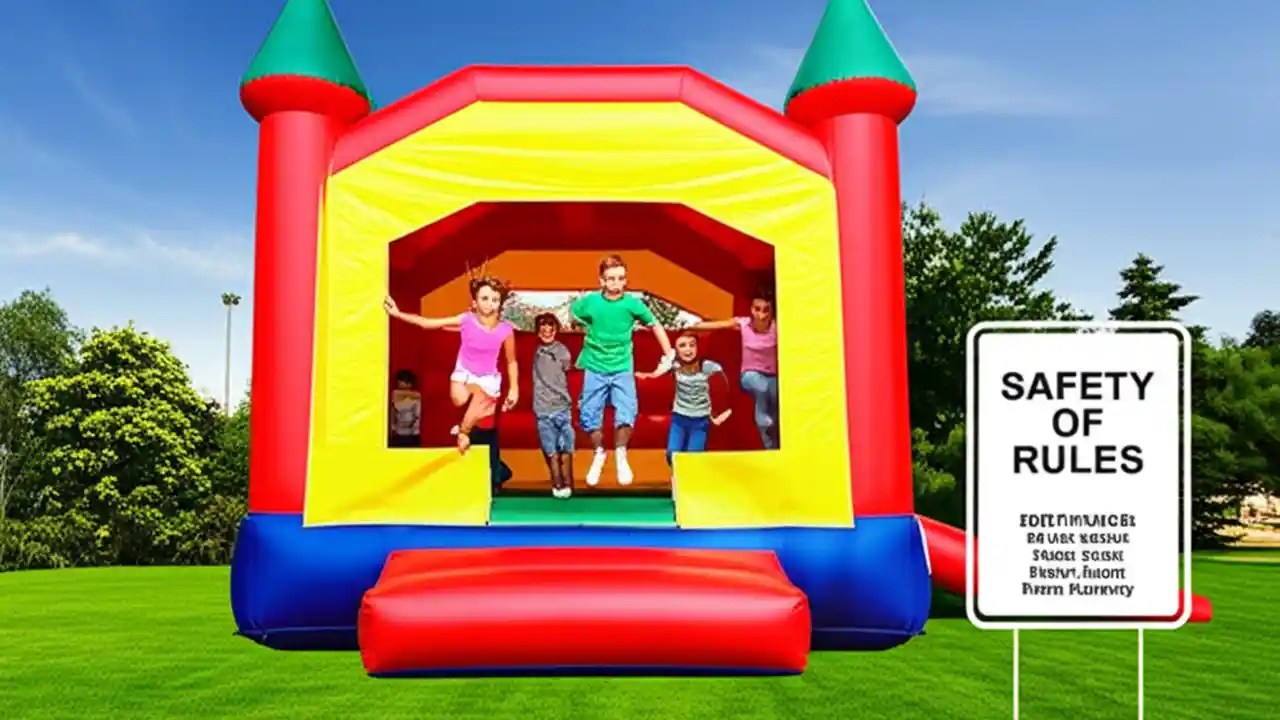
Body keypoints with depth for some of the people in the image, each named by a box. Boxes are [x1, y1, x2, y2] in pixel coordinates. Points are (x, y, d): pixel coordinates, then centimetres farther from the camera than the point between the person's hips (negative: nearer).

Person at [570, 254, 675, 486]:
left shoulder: (633, 303, -9)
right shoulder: (589, 302, -9)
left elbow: (655, 325, 2)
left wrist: (669, 356, 2)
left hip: (623, 368, -1)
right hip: (595, 368, 1)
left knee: (626, 413, -14)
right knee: (589, 416, 2)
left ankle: (621, 456, 9)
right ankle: (598, 454, 28)